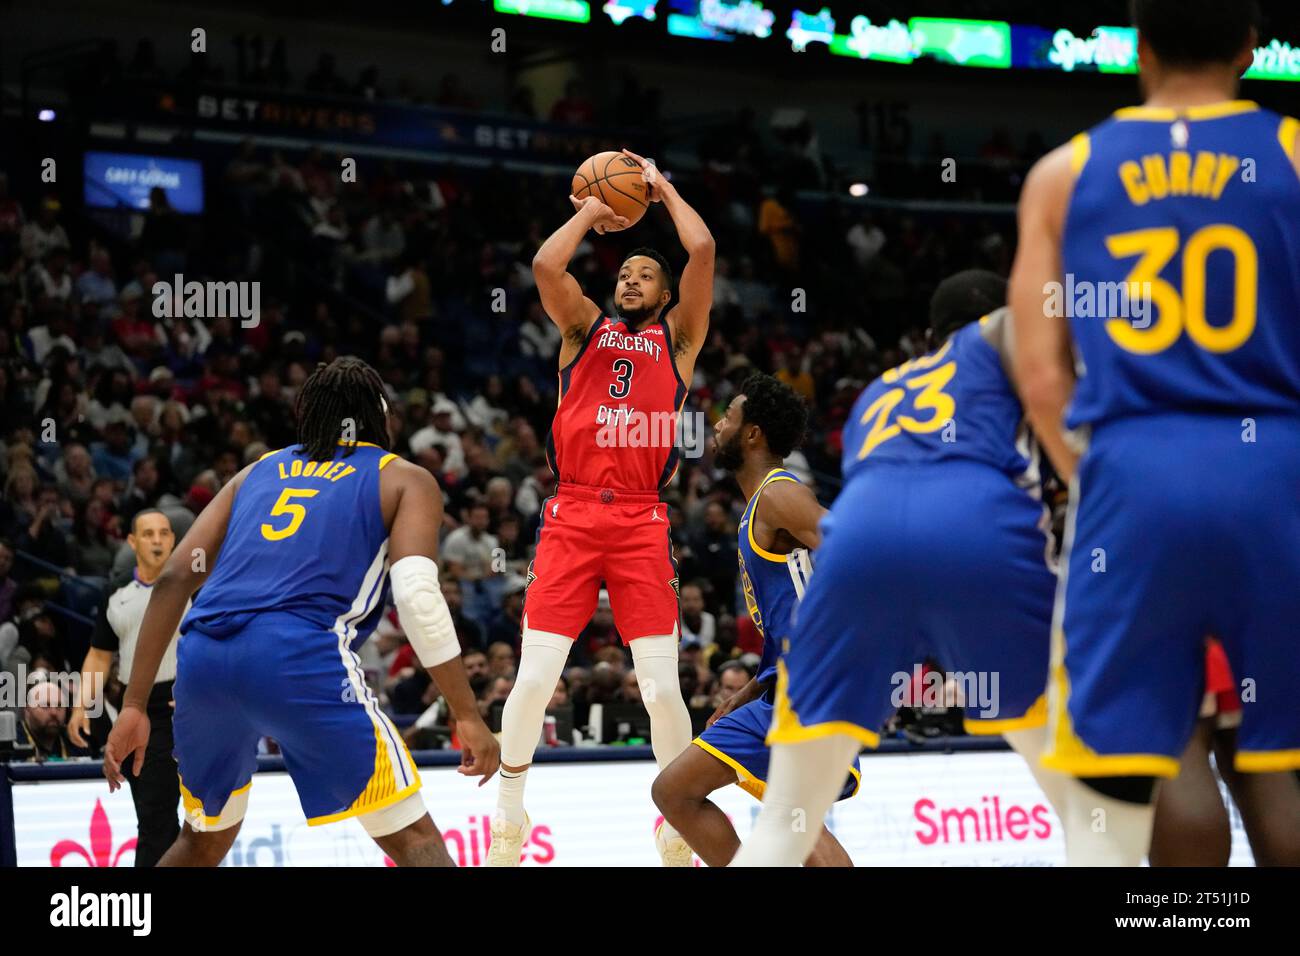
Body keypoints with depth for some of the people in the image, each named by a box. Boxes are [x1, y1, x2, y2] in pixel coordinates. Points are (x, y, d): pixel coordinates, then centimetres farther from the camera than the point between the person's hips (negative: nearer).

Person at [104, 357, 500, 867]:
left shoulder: (256, 472, 29)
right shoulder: (405, 480, 18)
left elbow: (174, 579, 18)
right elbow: (418, 595, -1)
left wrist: (133, 706, 17)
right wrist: (467, 716, -2)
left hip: (203, 657, 5)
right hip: (300, 658, -5)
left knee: (204, 842, 27)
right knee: (414, 839, 2)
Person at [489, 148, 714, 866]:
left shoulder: (677, 337, 15)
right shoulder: (585, 328, 18)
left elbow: (702, 250, 2)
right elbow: (545, 265, 0)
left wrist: (661, 188, 15)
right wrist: (592, 212, 11)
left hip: (641, 522, -1)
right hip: (571, 514, 1)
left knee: (661, 687, -7)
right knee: (533, 680, -6)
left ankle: (680, 832, 8)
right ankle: (508, 821, 10)